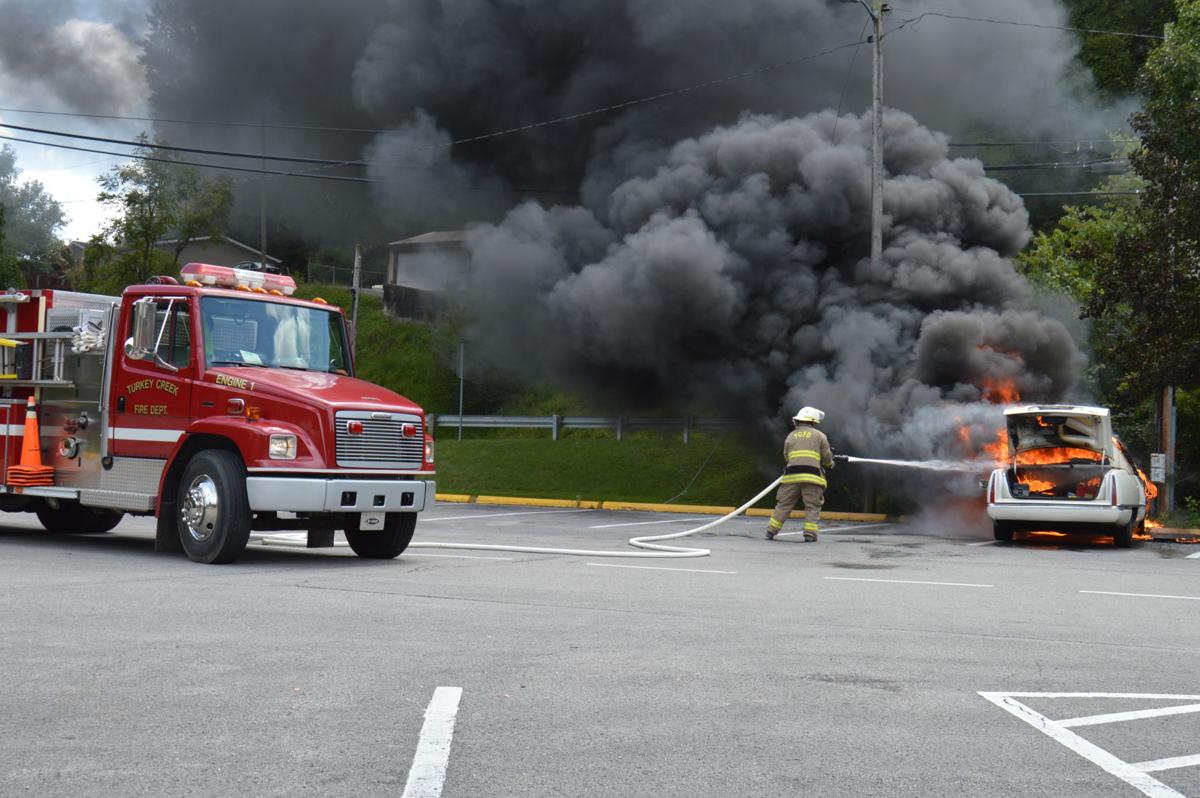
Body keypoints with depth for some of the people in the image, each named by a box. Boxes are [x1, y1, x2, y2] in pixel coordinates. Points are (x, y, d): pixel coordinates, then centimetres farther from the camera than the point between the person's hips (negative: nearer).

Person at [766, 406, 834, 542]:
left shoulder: (790, 436, 16)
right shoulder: (819, 435, 8)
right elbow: (827, 458, 7)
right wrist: (830, 463, 29)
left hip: (792, 475, 3)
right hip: (812, 476, -2)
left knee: (784, 504, 9)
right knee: (812, 506, 3)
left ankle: (771, 531, 10)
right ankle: (810, 534, -6)